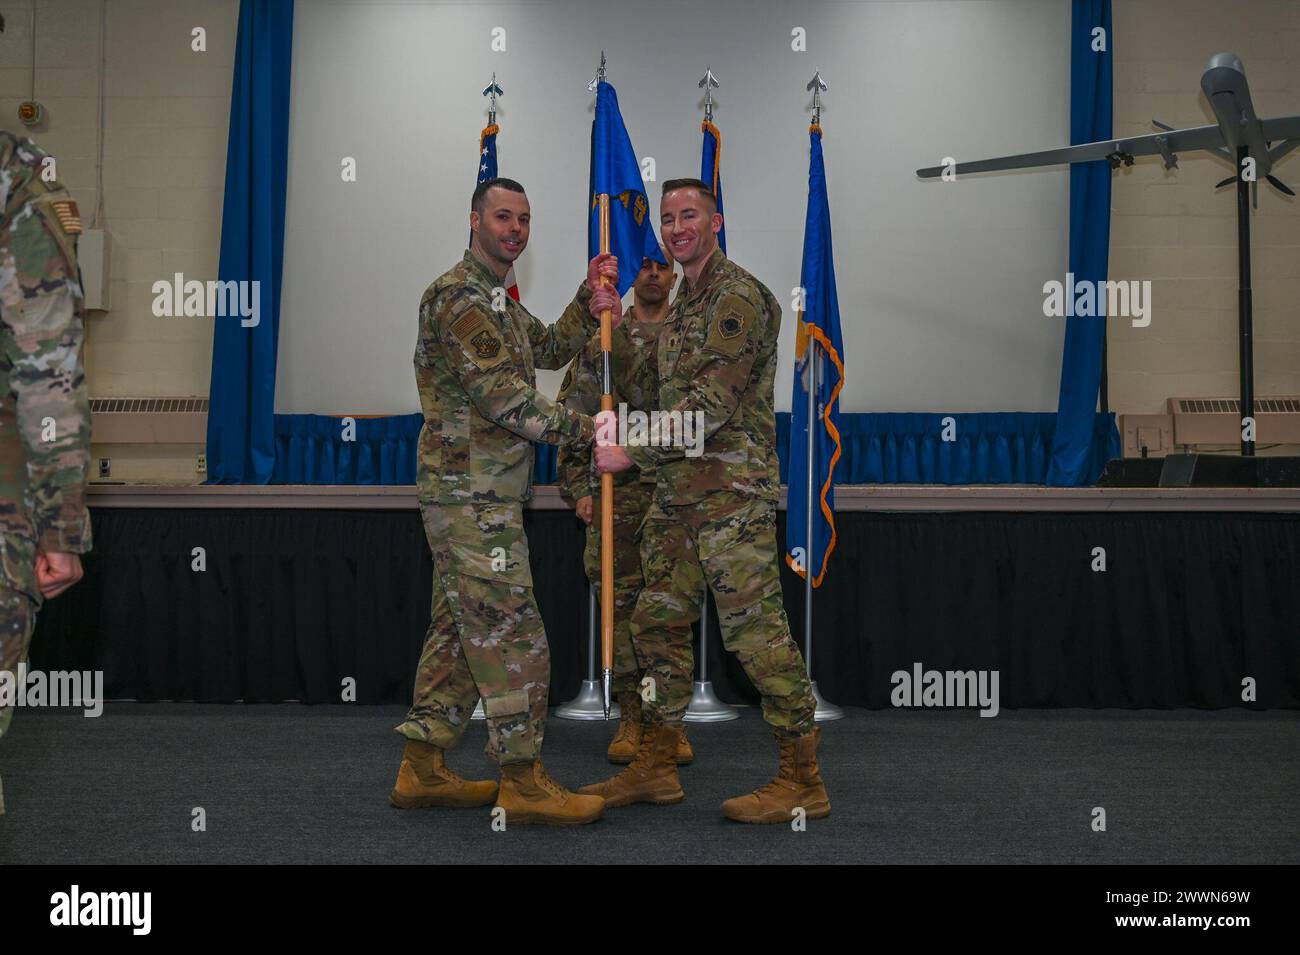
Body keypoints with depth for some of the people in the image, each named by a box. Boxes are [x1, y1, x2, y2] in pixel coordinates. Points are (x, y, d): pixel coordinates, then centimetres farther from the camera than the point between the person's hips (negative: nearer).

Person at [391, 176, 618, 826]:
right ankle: (522, 784, -3)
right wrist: (580, 430, -16)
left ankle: (423, 770, 19)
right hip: (473, 495, -11)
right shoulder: (458, 295, -12)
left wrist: (591, 296, 10)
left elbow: (552, 349, 21)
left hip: (480, 494, 11)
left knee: (459, 629, 12)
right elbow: (501, 394, -20)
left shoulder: (497, 302, 22)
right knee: (511, 633, -9)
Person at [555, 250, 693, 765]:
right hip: (618, 495, 0)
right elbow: (572, 415, 7)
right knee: (622, 606, 2)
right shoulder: (601, 341, 8)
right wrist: (578, 487, -1)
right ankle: (630, 719, 11)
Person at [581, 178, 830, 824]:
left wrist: (633, 452, -15)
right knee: (658, 622, 11)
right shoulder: (682, 304, 20)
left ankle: (803, 781, -1)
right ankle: (654, 769, 21)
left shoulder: (738, 297, -10)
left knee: (754, 628, -9)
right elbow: (650, 385, 21)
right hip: (679, 491, 10)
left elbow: (712, 402, -18)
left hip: (732, 488, -9)